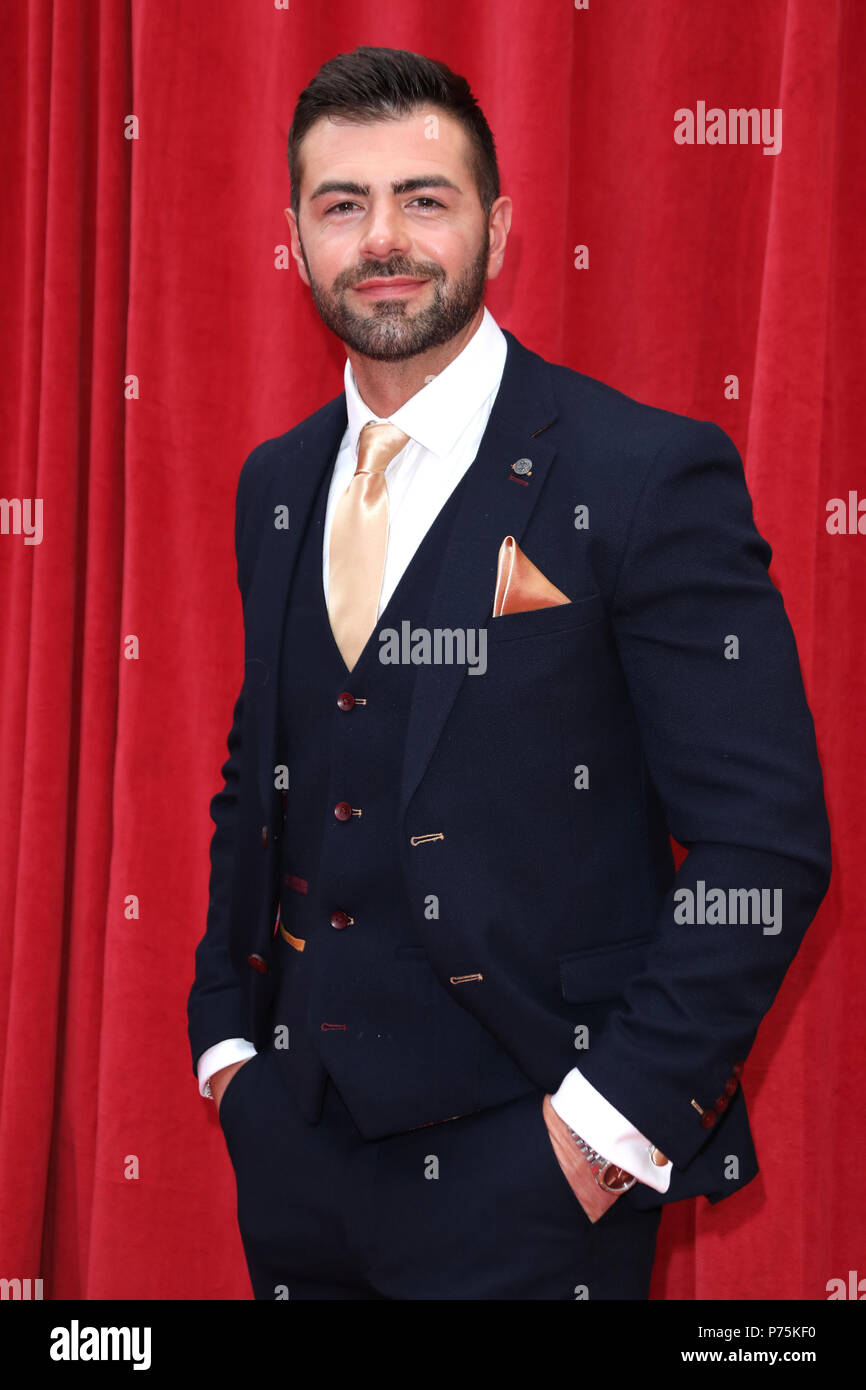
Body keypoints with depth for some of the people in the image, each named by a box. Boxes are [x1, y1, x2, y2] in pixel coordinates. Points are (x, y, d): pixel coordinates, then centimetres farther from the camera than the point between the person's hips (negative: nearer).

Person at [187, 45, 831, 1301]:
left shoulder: (647, 476, -12)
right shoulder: (275, 486, 7)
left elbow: (765, 843, -14)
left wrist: (619, 1113, -16)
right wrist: (225, 1033, 8)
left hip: (523, 1164, -5)